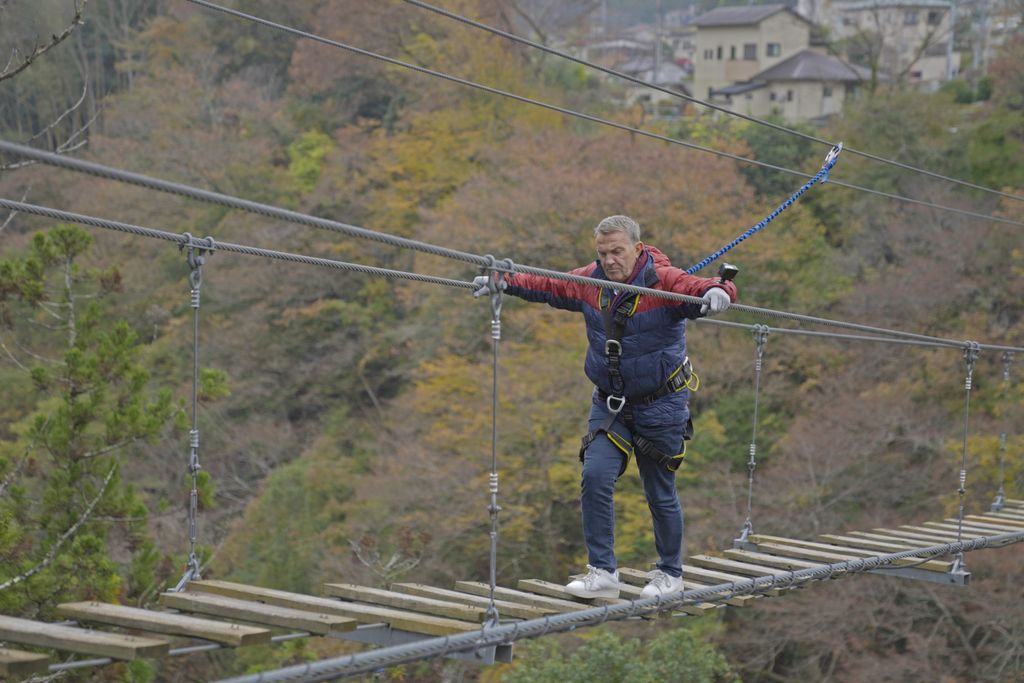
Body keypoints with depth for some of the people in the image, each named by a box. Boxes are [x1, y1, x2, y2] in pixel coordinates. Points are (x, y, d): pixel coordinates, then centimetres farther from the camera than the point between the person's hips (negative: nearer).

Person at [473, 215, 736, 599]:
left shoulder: (664, 281, -18)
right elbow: (546, 285, 13)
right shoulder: (590, 282, -2)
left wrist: (716, 292, -56)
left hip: (660, 405, -4)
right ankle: (602, 573, -6)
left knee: (660, 493, 6)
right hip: (609, 405, 4)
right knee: (595, 477, -13)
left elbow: (697, 288, -33)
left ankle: (671, 573, 27)